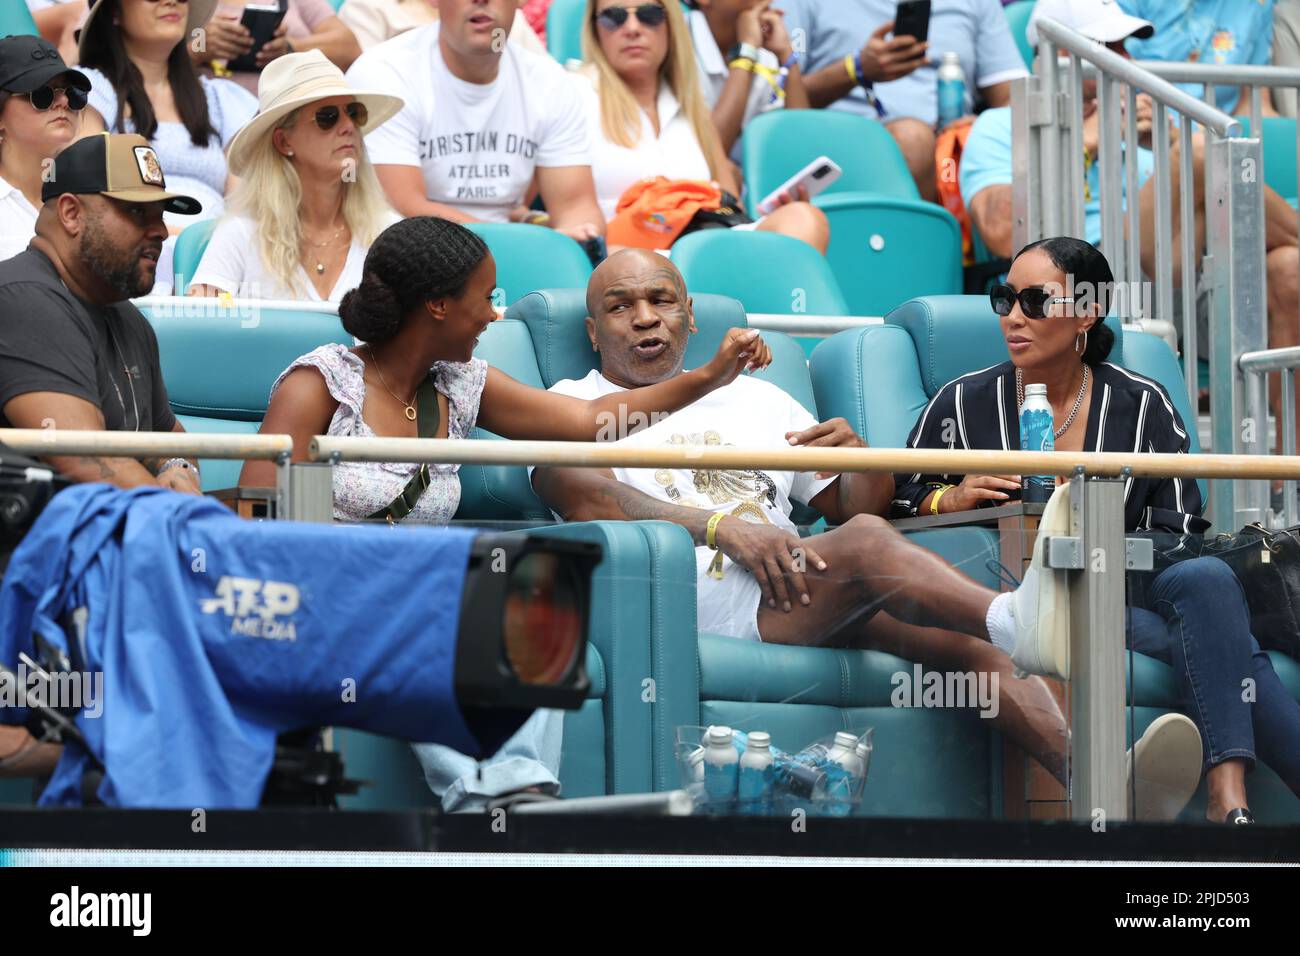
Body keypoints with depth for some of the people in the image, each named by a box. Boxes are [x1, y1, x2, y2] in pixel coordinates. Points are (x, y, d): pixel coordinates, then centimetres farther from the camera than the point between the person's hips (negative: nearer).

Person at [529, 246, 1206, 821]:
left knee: (966, 636, -26)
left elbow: (850, 506, 28)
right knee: (866, 544, -34)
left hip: (789, 590, 5)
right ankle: (1019, 621, -62)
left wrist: (861, 460, 2)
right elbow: (583, 498, -6)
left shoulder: (755, 401, 33)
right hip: (683, 596, -5)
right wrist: (723, 527, -21)